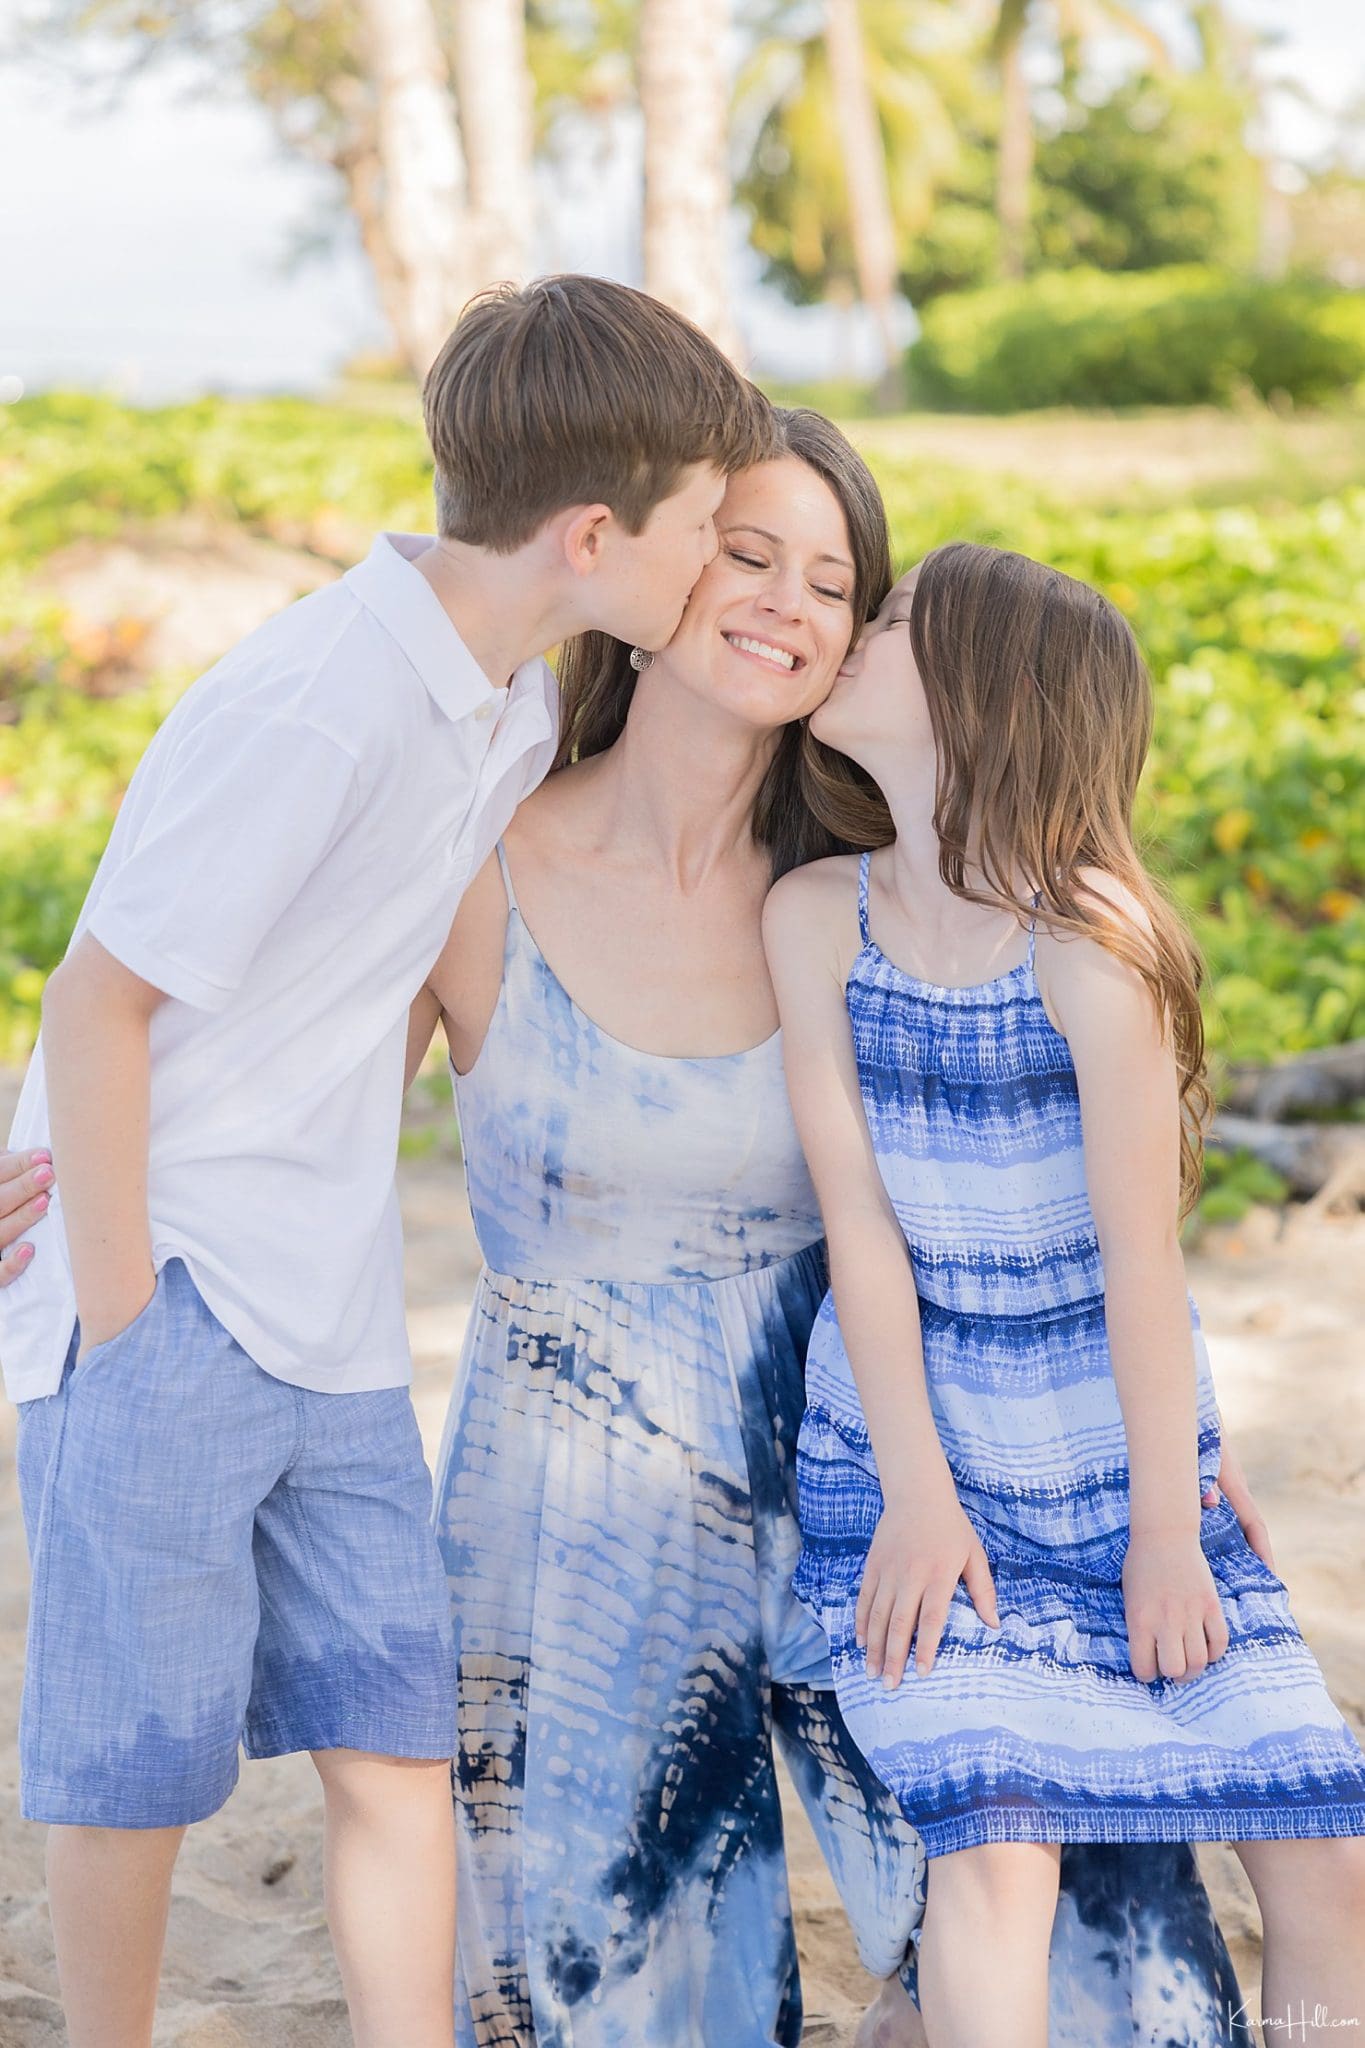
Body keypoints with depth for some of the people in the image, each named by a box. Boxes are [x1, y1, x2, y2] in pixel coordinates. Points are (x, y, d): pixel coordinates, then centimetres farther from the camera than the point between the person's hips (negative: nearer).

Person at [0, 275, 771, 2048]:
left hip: (335, 1327, 7)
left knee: (396, 1741, 6)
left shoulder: (515, 706, 5)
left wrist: (343, 1235, 10)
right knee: (143, 1765, 6)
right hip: (167, 1307, -7)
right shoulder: (311, 714, -22)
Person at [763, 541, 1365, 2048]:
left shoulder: (1088, 929, -17)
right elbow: (858, 1221, -8)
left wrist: (1166, 1527, -11)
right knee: (995, 1847, -17)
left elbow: (1141, 1254, -15)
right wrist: (917, 1496, -9)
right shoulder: (817, 916, -8)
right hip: (906, 1450, 1)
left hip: (1119, 1457, 0)